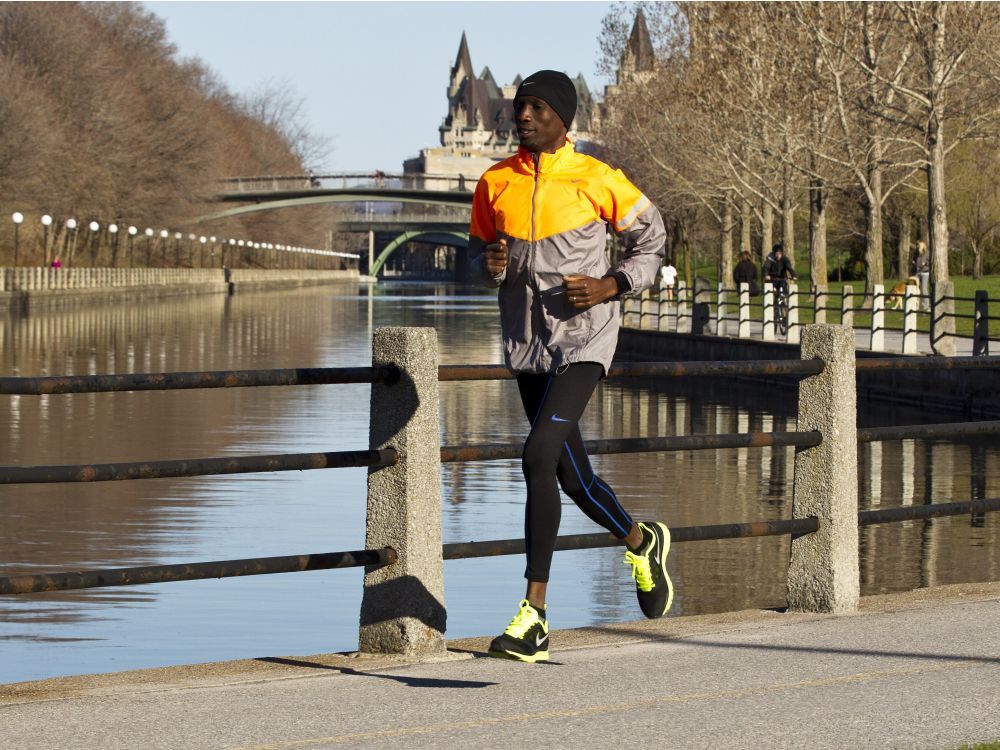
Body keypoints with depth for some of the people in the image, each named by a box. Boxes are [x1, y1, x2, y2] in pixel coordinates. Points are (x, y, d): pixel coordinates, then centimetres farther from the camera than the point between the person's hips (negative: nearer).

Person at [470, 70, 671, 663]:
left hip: (584, 338, -5)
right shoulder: (495, 184, 3)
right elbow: (480, 246, 17)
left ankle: (534, 612, -19)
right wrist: (490, 266, -6)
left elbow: (650, 236, 7)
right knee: (571, 475, 13)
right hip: (526, 343, 5)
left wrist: (612, 286, -8)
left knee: (540, 454, -22)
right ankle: (641, 543, 44)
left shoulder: (597, 181, -7)